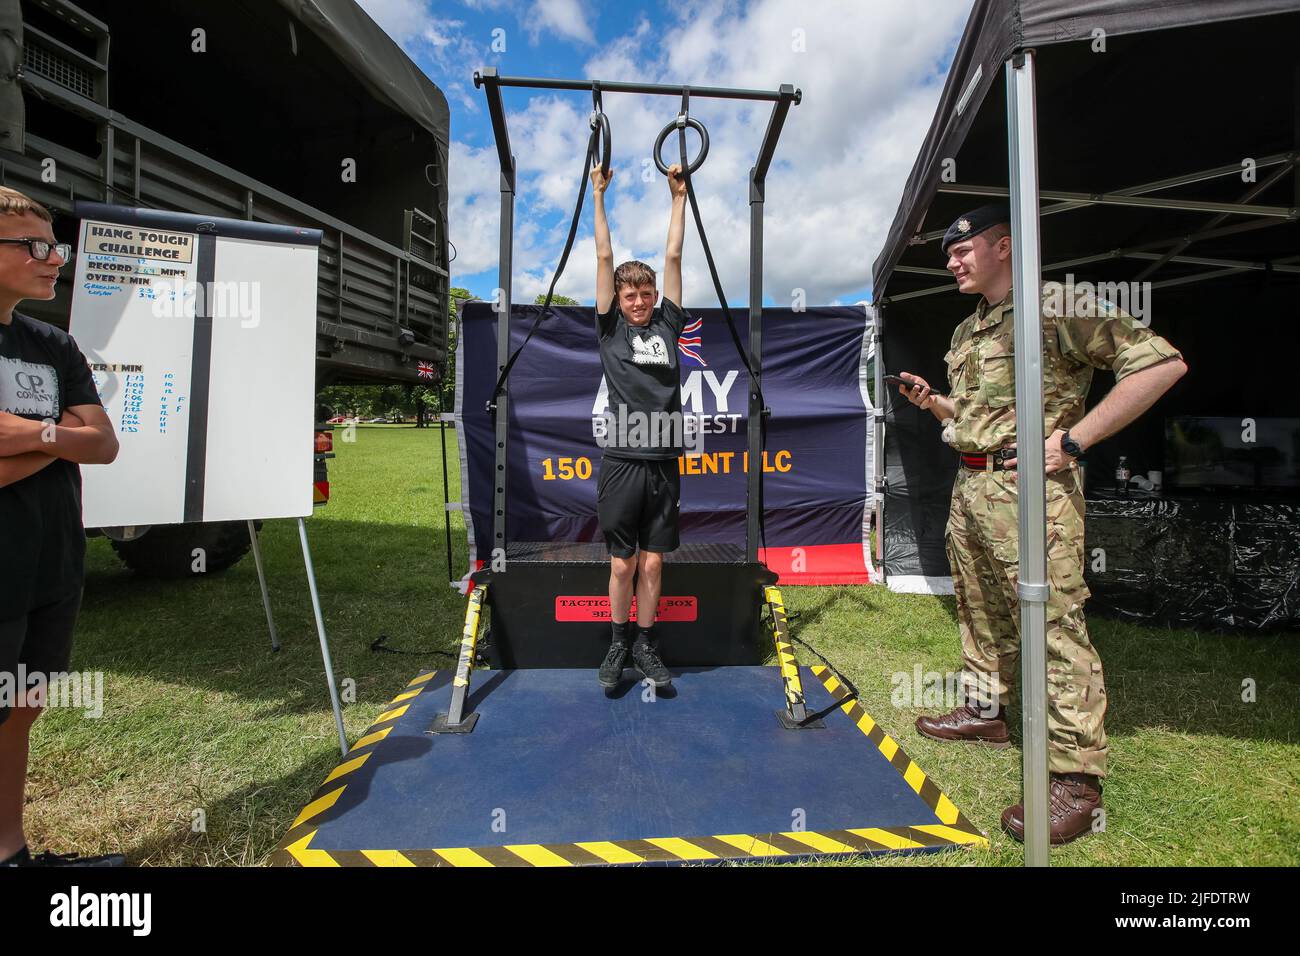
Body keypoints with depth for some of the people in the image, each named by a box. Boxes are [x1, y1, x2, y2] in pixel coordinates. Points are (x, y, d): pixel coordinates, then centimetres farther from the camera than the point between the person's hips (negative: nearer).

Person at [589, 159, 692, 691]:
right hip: (622, 462, -2)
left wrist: (679, 196, 17)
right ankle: (617, 646, 24)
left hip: (663, 463, 2)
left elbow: (673, 256, 13)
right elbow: (604, 257, 7)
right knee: (623, 563, 7)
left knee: (653, 563, 9)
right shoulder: (611, 328, 6)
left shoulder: (667, 324, 11)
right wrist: (599, 196, 10)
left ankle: (645, 647, 24)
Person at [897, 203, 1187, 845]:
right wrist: (931, 402, 8)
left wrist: (1073, 439, -18)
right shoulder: (966, 332, 18)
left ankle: (1076, 779, 0)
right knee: (980, 613, 18)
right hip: (969, 486, 9)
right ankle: (984, 712, 36)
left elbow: (1161, 362, -14)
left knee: (1053, 626, -8)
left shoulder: (1058, 308, -8)